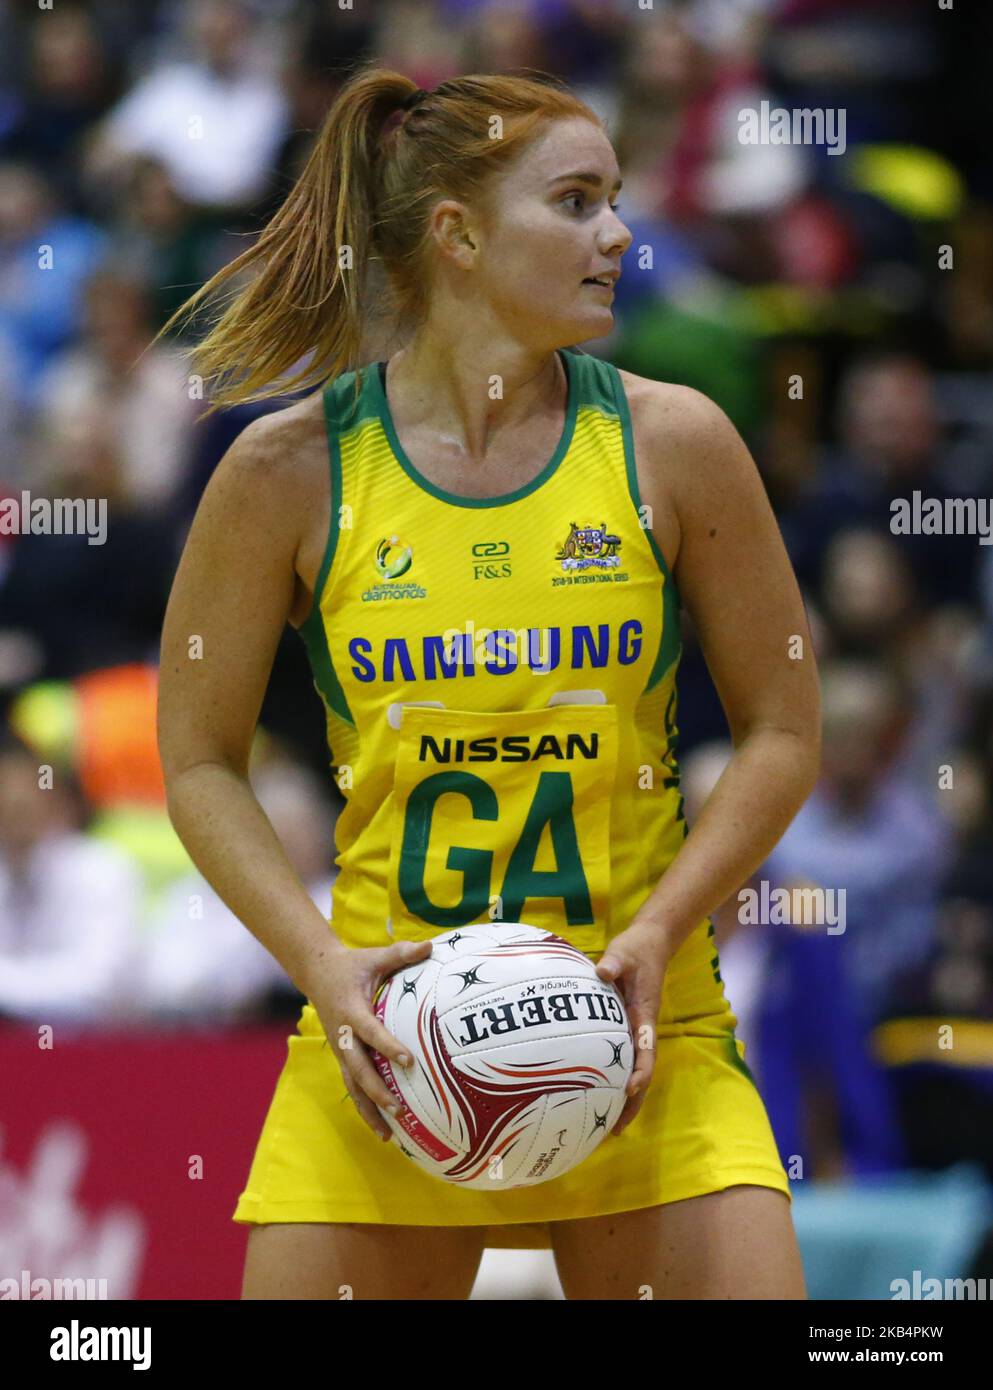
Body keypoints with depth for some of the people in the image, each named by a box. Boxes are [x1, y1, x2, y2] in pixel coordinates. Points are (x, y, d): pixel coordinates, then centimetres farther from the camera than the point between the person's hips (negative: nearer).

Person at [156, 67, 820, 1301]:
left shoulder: (669, 445, -1)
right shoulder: (291, 470, -3)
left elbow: (781, 733, 5)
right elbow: (200, 760, 5)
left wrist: (654, 937, -8)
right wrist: (322, 960, -9)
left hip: (638, 1024, 0)